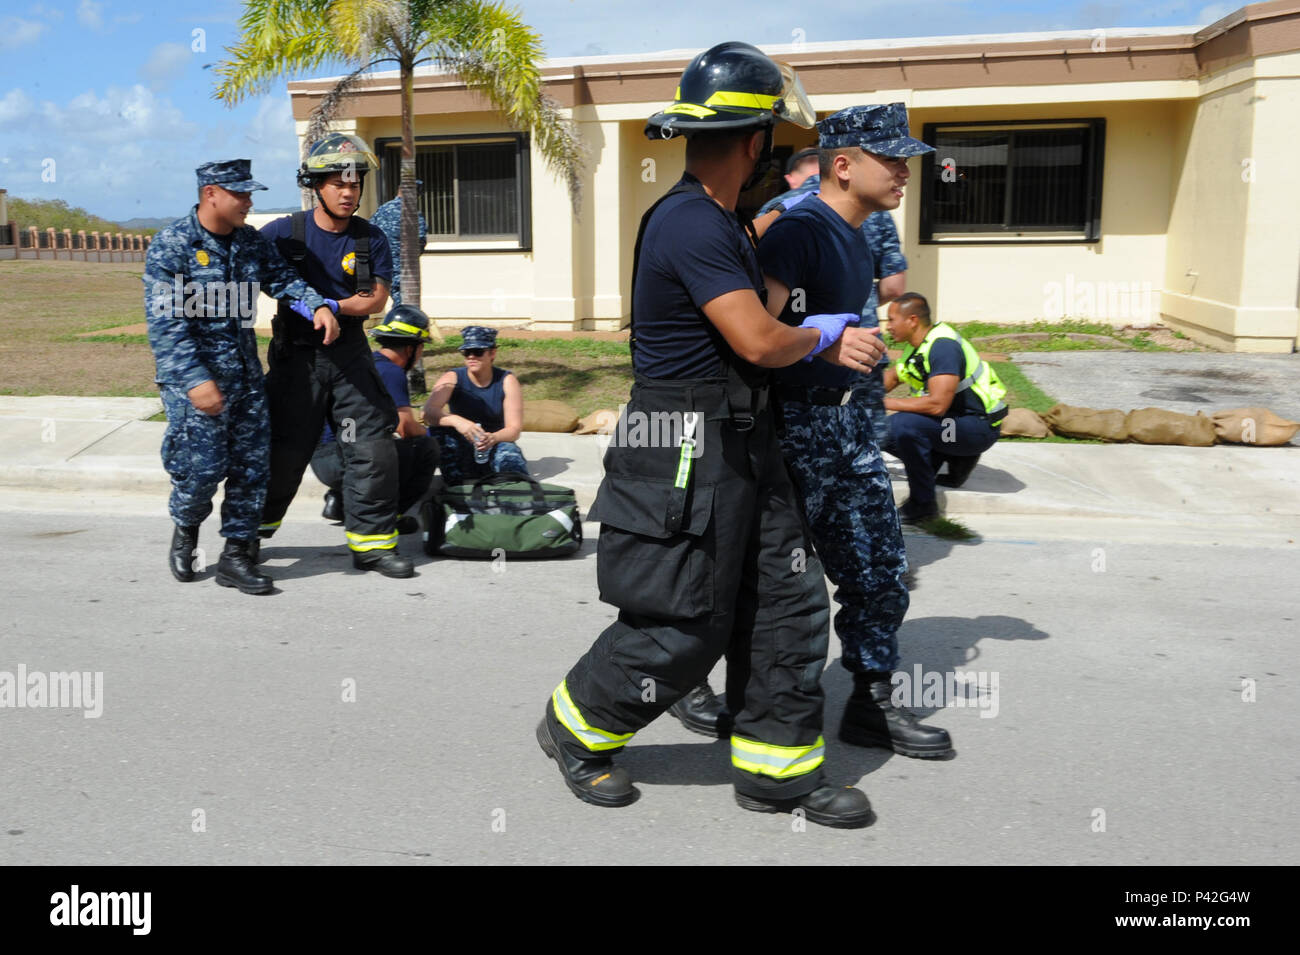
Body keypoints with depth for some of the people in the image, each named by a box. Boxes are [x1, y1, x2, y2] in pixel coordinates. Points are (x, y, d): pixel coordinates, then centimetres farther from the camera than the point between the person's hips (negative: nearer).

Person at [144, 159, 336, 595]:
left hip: (245, 375, 6)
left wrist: (318, 305, -10)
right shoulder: (171, 245, -11)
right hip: (193, 378, -6)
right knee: (202, 465, -7)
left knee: (251, 465, 6)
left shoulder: (251, 242, 8)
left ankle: (236, 553, 18)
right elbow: (166, 322, -17)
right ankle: (185, 529, 25)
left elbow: (282, 278, 12)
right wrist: (195, 379, -25)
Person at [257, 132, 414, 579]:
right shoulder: (284, 233, -5)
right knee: (283, 453, 5)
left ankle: (372, 542, 9)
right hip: (297, 358, -2)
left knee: (373, 448, -3)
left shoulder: (371, 239, 1)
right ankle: (248, 533, 27)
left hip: (349, 356, 2)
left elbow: (376, 299, -3)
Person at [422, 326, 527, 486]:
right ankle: (454, 482, -27)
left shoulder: (507, 381, -5)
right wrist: (457, 421, -44)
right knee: (440, 425, -26)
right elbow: (429, 412, -24)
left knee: (508, 450, -35)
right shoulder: (452, 379, -6)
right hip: (461, 454, 2)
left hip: (494, 448, -1)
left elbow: (514, 429, -12)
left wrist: (493, 438, -35)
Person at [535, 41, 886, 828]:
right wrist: (823, 334, -1)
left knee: (788, 601, 11)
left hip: (743, 445, 10)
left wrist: (830, 342, 10)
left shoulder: (717, 221, 13)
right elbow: (758, 342, -22)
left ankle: (778, 768, 23)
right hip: (689, 453, -10)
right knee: (682, 630, 1)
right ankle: (575, 729, 26)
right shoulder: (691, 226, -19)